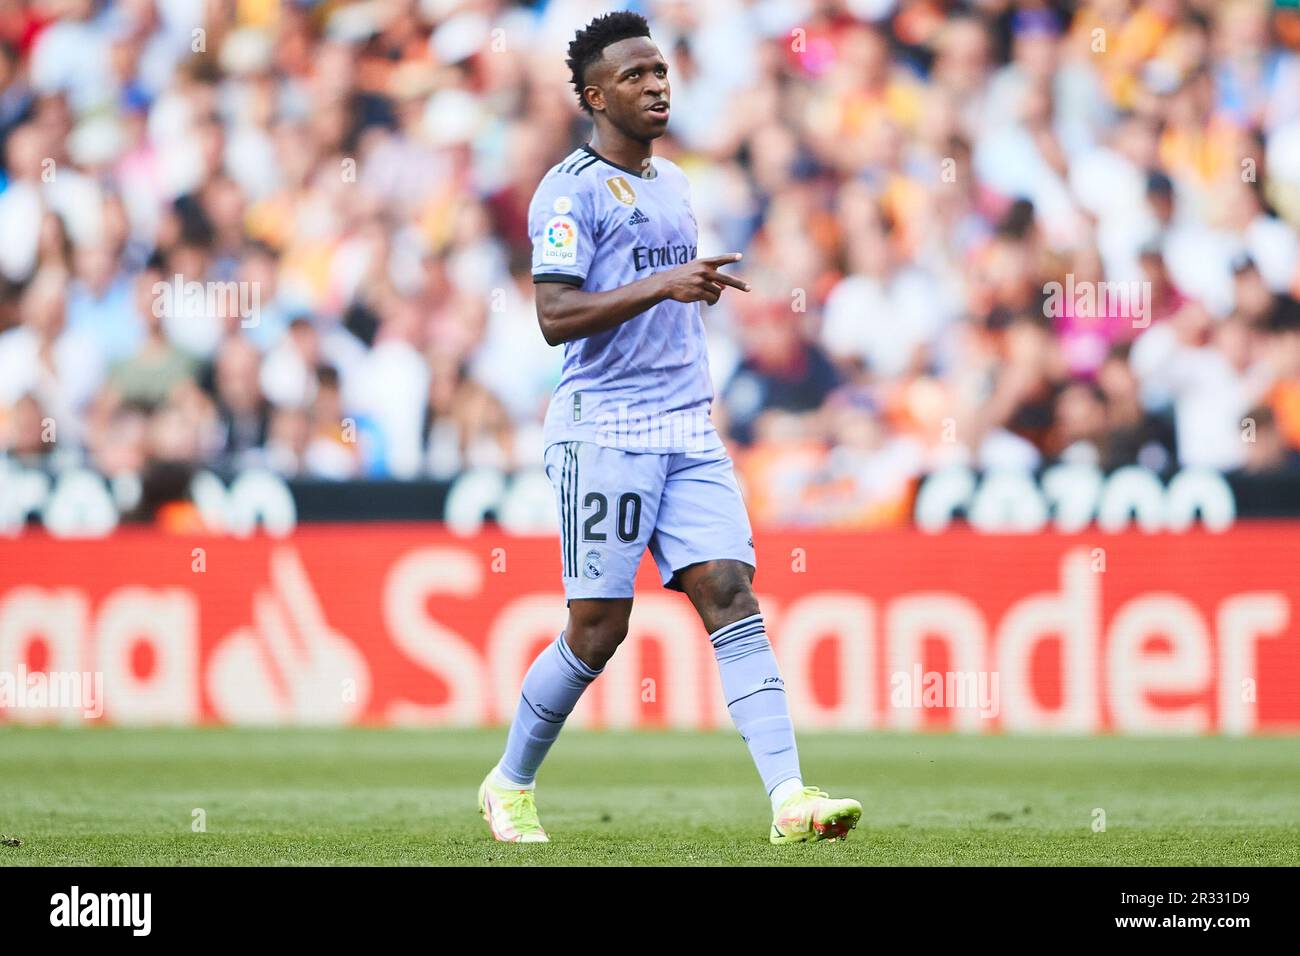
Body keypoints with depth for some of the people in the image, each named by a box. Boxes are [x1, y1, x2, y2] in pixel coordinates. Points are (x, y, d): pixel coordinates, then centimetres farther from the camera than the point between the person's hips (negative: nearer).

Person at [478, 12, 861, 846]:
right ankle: (510, 784, 18)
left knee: (732, 596, -8)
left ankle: (790, 796, -20)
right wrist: (664, 284, -24)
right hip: (604, 432, -6)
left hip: (689, 432, 7)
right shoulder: (571, 190, -8)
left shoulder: (672, 182, 18)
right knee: (600, 626, -3)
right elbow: (556, 316, -18)